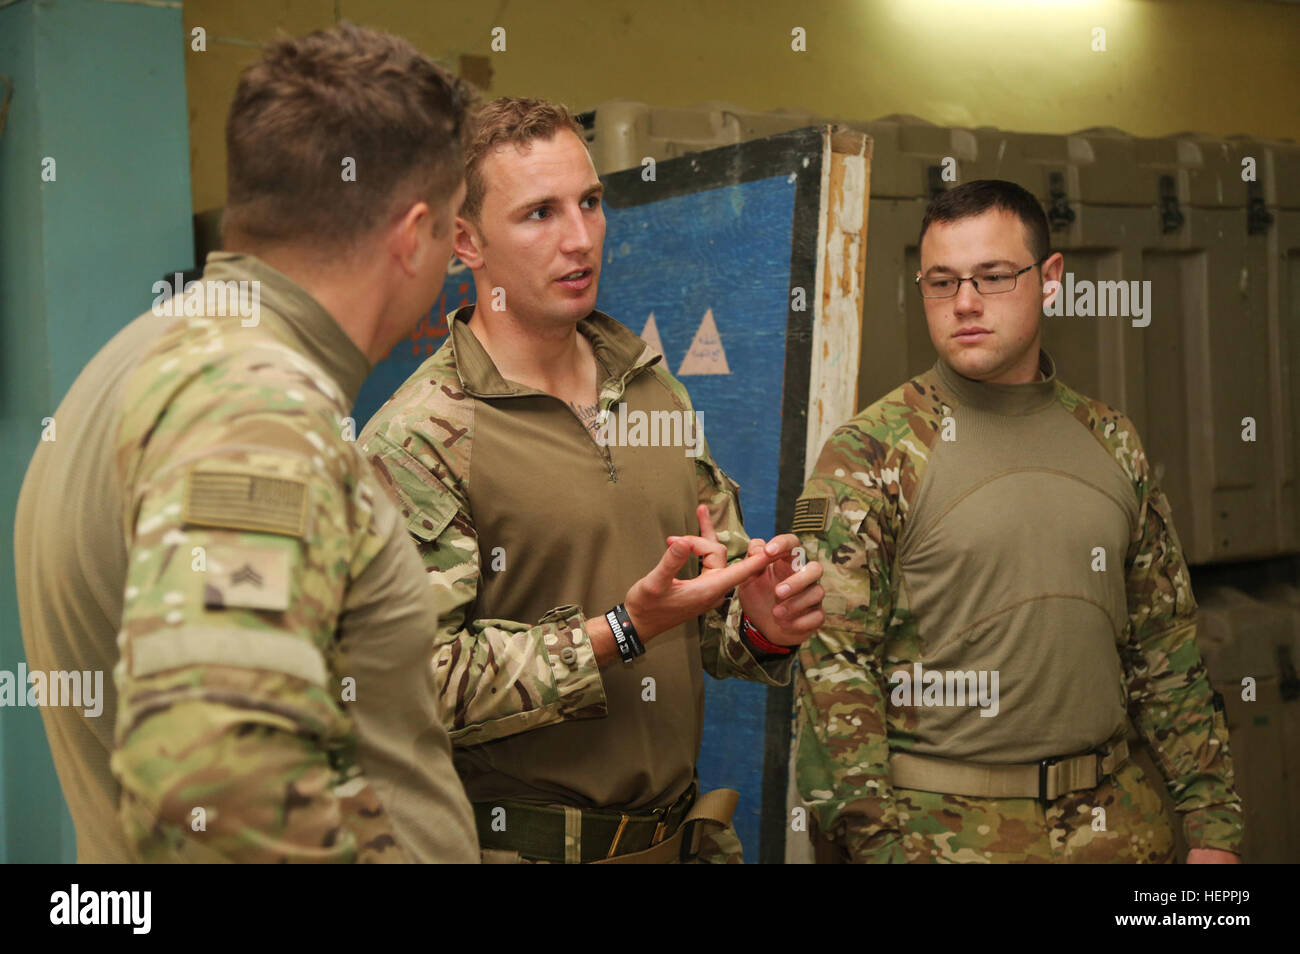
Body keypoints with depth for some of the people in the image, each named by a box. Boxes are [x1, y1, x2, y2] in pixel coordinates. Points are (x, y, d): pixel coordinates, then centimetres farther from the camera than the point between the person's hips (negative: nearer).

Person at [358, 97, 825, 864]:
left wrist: (761, 624, -8)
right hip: (517, 847, -6)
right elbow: (425, 680, -21)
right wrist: (623, 632, -24)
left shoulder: (654, 391, 8)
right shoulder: (415, 438, -14)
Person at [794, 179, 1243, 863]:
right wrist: (876, 844, -18)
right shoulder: (869, 453, -8)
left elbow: (1167, 651, 10)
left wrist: (1213, 827, 6)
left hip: (1115, 824, 5)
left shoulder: (1112, 444, 7)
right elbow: (832, 671, -12)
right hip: (940, 827, -4)